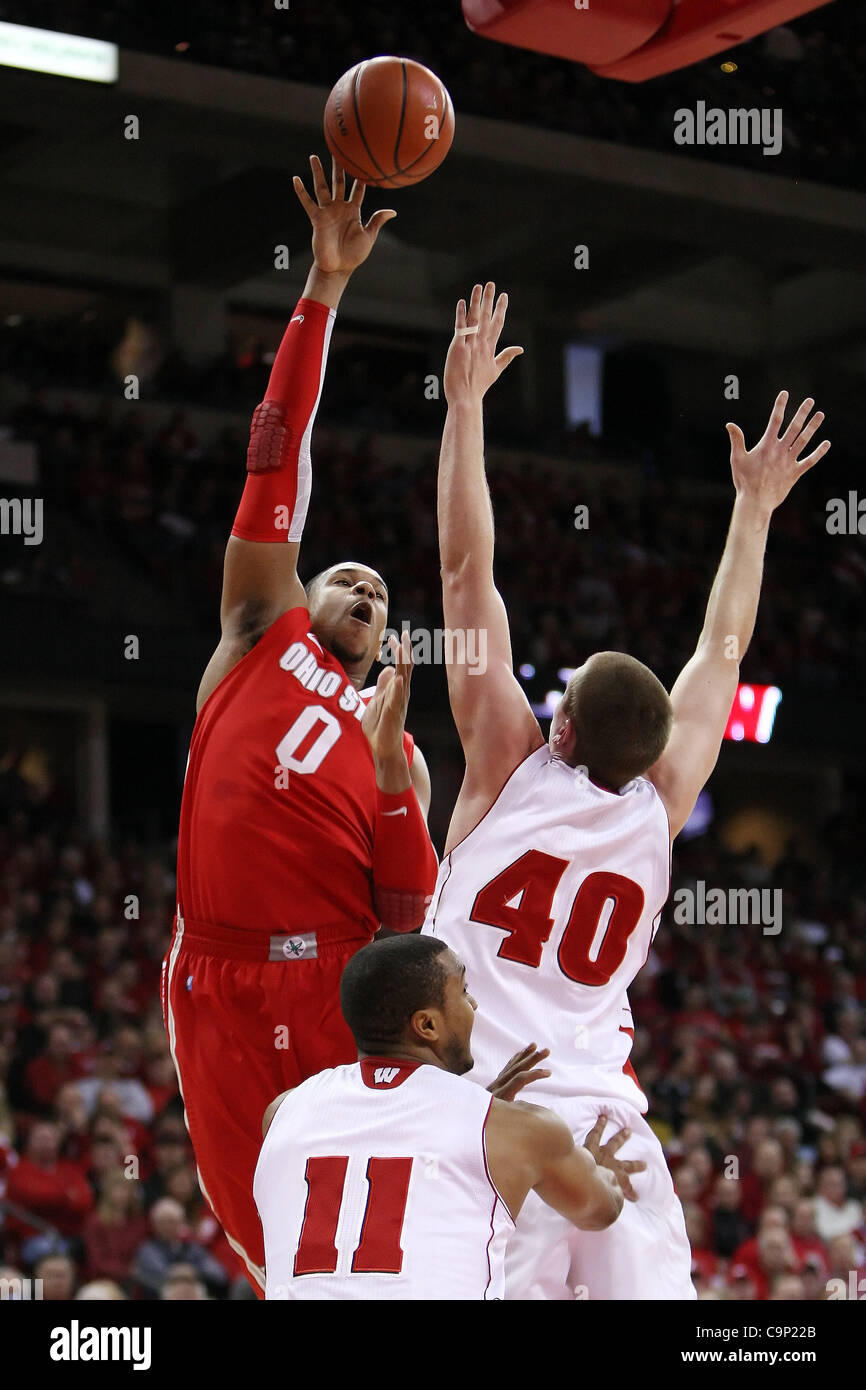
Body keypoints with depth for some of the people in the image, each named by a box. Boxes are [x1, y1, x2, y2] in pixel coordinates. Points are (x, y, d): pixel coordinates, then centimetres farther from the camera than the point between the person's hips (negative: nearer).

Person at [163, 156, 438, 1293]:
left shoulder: (392, 741, 22)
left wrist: (389, 758, -3)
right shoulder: (261, 634, 19)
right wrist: (322, 288, 6)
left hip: (341, 987, 1)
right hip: (217, 985, -1)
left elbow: (410, 915, 9)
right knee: (277, 1253, 3)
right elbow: (276, 463, 11)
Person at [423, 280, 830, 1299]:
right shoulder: (660, 807, 8)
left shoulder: (511, 771, -1)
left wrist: (465, 400, 7)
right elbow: (721, 651, 23)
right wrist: (755, 506, 34)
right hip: (611, 1126, 4)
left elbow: (467, 569, 2)